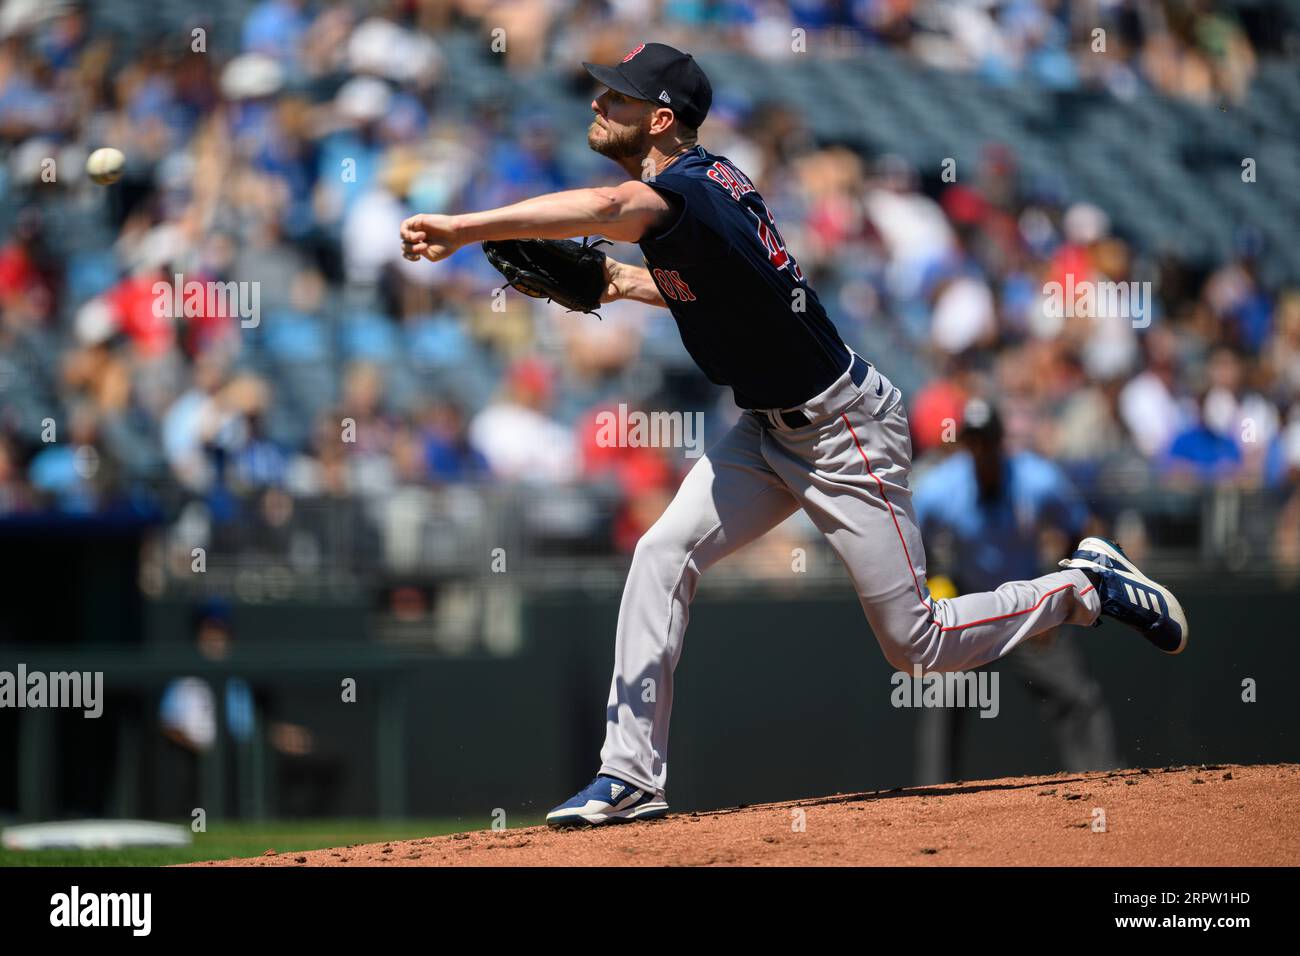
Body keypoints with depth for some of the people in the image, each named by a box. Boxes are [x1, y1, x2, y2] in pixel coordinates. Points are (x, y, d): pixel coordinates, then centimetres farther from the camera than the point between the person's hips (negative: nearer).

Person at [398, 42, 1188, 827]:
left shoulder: (692, 192, -27)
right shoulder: (707, 180, 2)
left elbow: (604, 208, -49)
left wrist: (464, 229, -53)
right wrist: (623, 284, 6)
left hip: (848, 435, -9)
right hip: (773, 430, 9)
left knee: (917, 646, 1)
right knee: (664, 554, -6)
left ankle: (1089, 587, 22)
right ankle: (631, 777, -5)